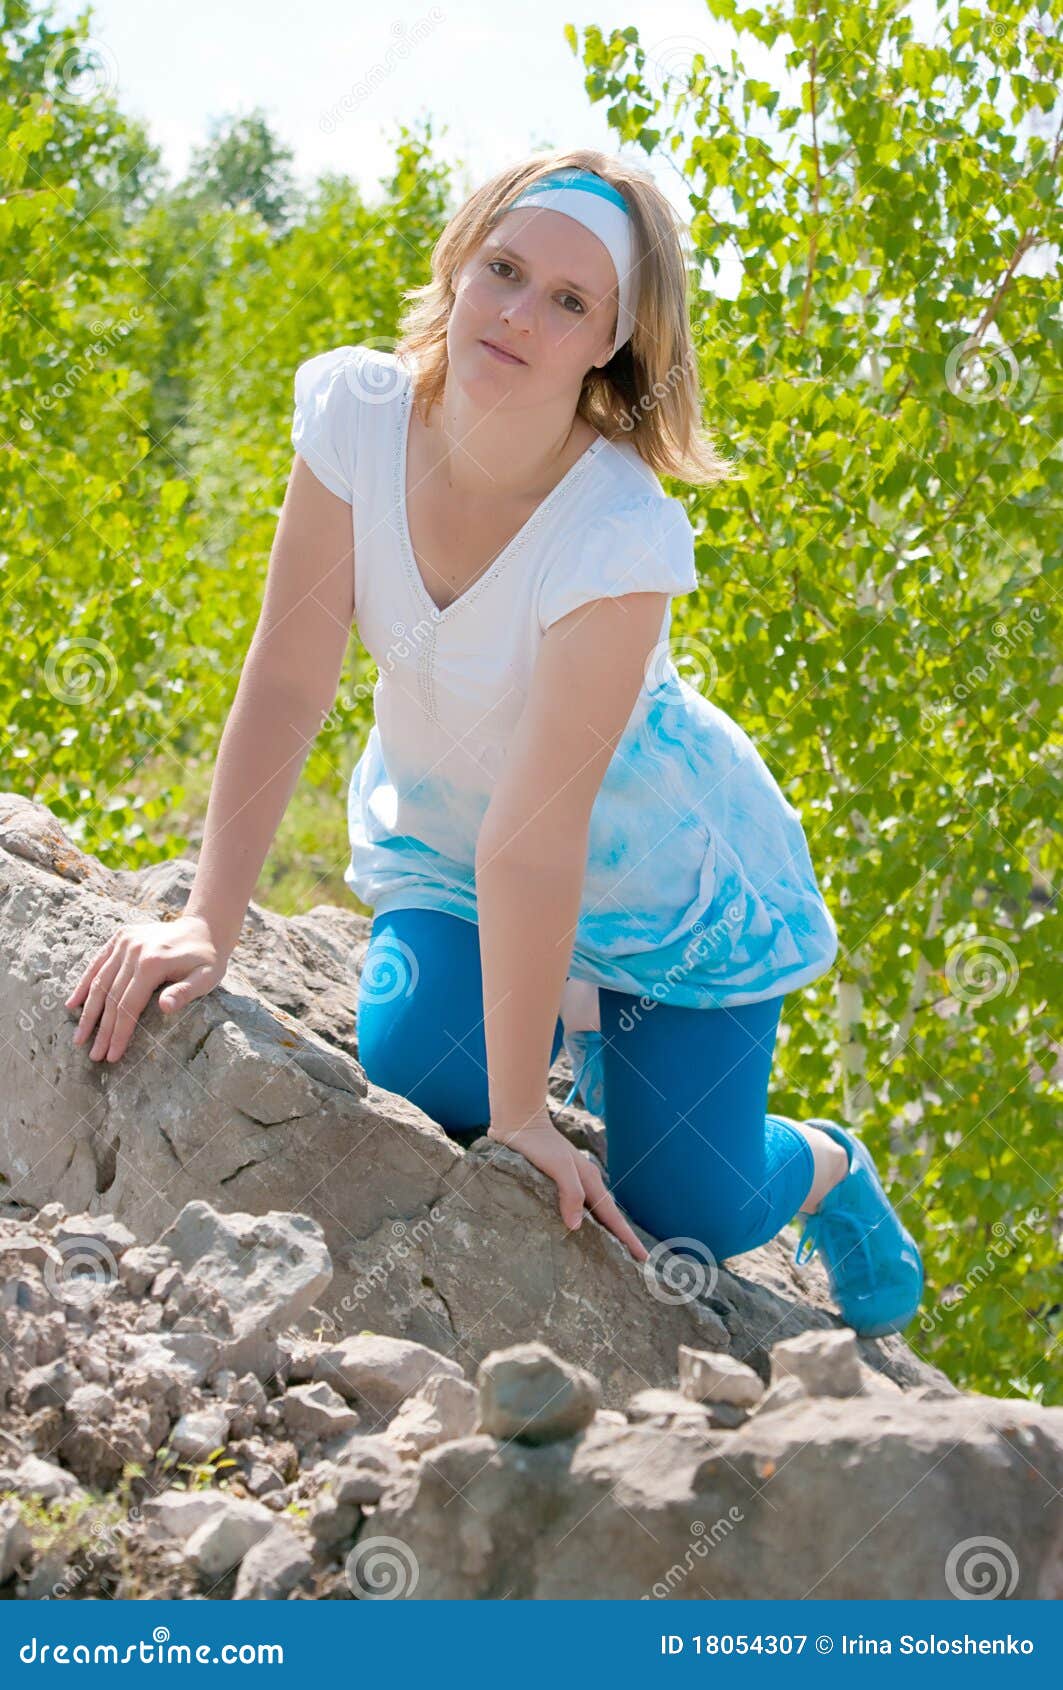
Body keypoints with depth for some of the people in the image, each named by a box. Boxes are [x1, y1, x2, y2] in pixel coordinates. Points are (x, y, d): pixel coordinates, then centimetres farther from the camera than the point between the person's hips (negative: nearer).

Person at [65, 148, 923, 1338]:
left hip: (649, 865, -4)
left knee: (685, 1216, -6)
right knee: (415, 1082, -17)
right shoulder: (356, 410, -22)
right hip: (442, 830, 4)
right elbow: (287, 684, -19)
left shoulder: (620, 535, -35)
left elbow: (535, 840, -35)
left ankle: (825, 1166, 33)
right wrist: (207, 921, -23)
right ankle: (580, 1028, 21)